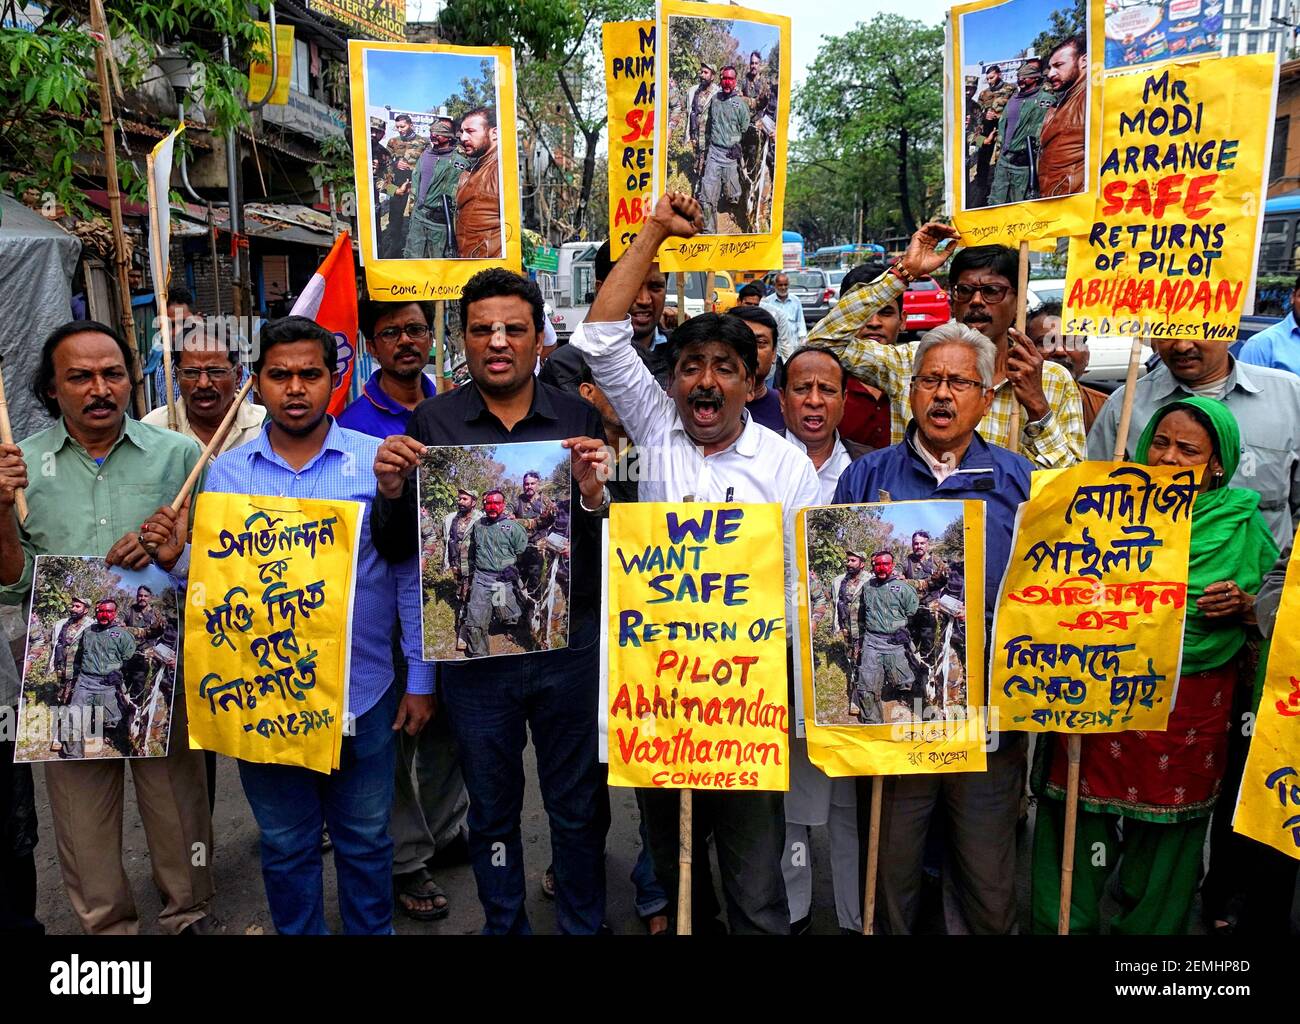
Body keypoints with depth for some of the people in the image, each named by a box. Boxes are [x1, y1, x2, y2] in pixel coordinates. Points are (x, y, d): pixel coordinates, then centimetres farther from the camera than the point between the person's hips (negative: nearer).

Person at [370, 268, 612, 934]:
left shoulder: (579, 419, -1)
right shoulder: (432, 421, 0)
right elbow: (398, 548, 1)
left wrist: (593, 493, -25)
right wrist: (390, 492, -19)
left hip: (570, 647, 0)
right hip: (474, 652, 1)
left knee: (580, 808, 14)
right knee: (492, 811, 19)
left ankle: (583, 925, 37)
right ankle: (504, 926, 40)